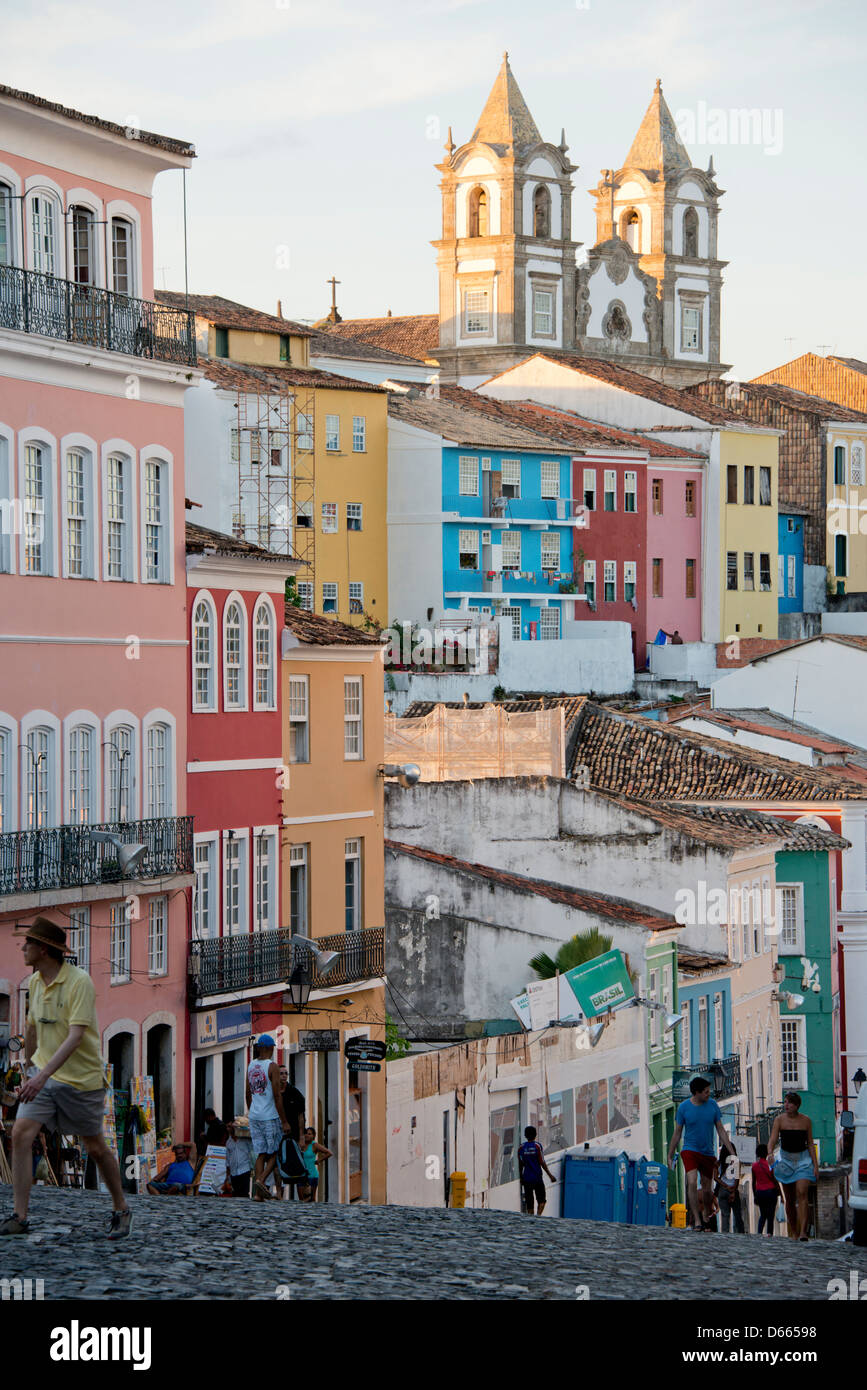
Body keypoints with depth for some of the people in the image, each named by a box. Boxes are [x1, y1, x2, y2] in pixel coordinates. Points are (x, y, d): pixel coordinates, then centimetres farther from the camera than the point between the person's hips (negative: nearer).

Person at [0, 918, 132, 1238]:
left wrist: (44, 1074, -35)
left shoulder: (79, 981, -19)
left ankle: (121, 1209, 28)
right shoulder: (35, 981, 3)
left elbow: (75, 1035, -27)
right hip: (42, 1073, 5)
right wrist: (28, 1063, 33)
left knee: (95, 1148, 7)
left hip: (81, 1077, -5)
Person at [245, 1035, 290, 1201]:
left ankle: (259, 1193, 1)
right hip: (270, 1117, -6)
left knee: (261, 1154, 7)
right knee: (275, 1153, 6)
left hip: (255, 1116, 6)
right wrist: (284, 1121, -12)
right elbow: (277, 1096, -15)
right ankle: (261, 1180, -13)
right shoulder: (272, 1067, -11)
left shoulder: (251, 1066, 9)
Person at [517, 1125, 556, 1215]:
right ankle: (538, 1215, -15)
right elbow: (542, 1163, -9)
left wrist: (521, 1178, 17)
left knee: (529, 1201, 9)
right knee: (541, 1200, 6)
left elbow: (520, 1165, 6)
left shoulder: (521, 1148, 2)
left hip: (526, 1178, 3)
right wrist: (550, 1175, -3)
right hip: (537, 1177, -3)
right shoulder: (537, 1146, -7)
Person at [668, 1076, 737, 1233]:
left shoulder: (712, 1105, 0)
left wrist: (732, 1153, 3)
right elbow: (677, 1133, 3)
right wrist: (670, 1156, 5)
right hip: (689, 1151, -3)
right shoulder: (683, 1107, -6)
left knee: (707, 1190, 10)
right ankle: (697, 1221, -21)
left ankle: (706, 1216, 37)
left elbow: (721, 1131, 6)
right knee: (692, 1182, -23)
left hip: (708, 1153, 3)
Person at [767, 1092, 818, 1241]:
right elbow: (772, 1140, -8)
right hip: (786, 1159, 1)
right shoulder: (780, 1120, 0)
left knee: (802, 1193, -18)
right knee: (789, 1199, 5)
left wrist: (815, 1165, 2)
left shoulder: (806, 1120, 1)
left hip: (803, 1159, -1)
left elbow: (810, 1144, 6)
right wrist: (770, 1153, -29)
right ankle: (793, 1233, 15)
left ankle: (803, 1232, -24)